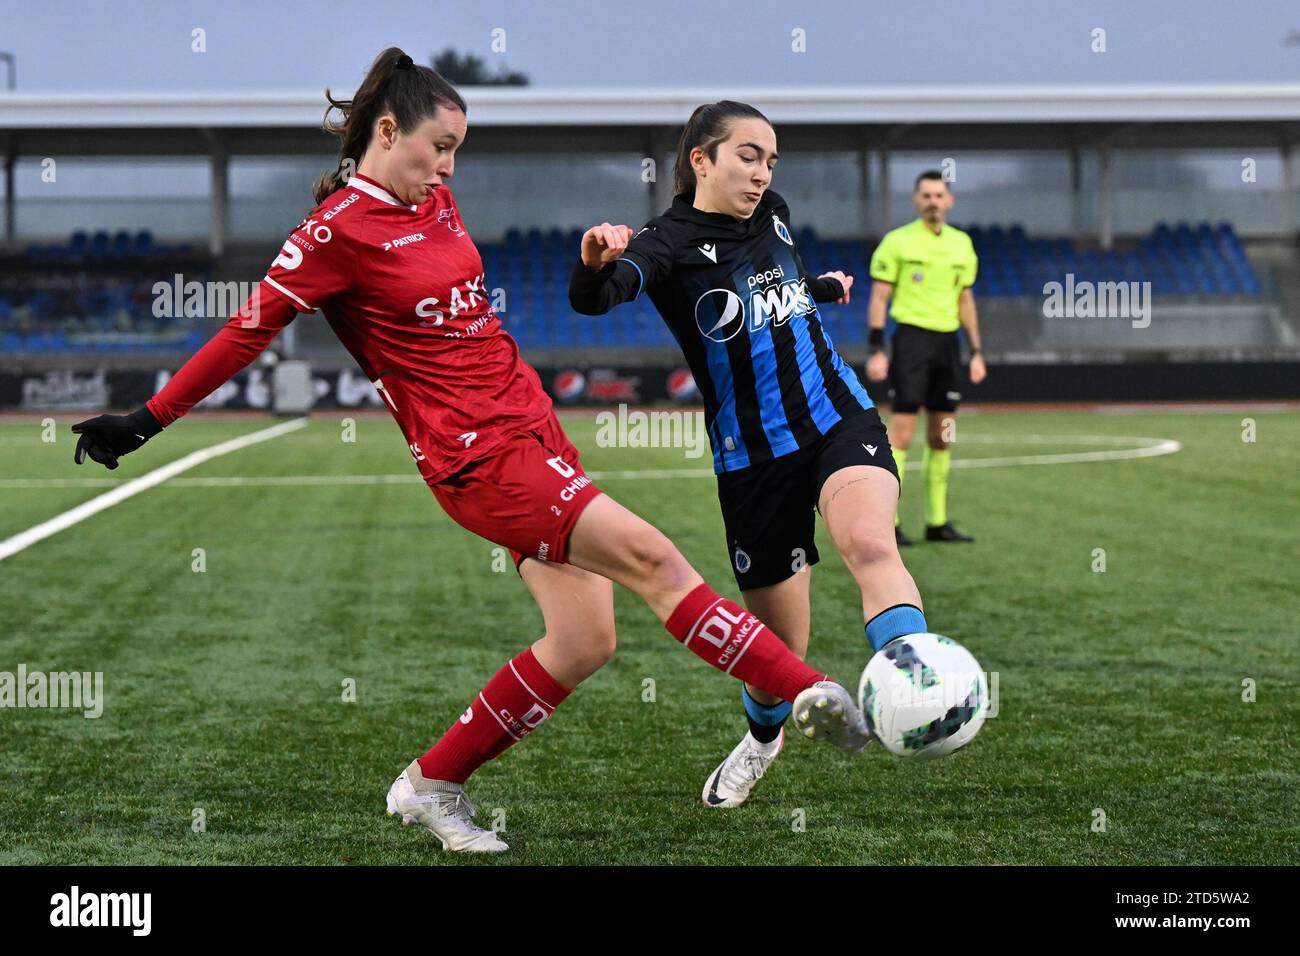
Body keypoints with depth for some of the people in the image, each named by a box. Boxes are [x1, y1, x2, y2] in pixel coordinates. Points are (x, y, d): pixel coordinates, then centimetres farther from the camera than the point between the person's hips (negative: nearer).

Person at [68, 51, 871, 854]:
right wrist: (147, 423, -3)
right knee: (650, 557, -18)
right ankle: (809, 696, -14)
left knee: (586, 641, 3)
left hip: (533, 424, 9)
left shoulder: (436, 201, 13)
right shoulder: (338, 230, -9)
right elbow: (249, 331, -6)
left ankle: (434, 784, 15)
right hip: (478, 455, -9)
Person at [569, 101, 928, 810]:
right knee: (779, 646, 7)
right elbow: (592, 299, -33)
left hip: (839, 420, 3)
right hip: (752, 458, -3)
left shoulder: (773, 215, 7)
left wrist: (822, 288, 43)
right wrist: (594, 263, -55)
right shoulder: (670, 242, -11)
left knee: (869, 543, -31)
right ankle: (763, 737, 41)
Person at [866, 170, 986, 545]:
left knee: (941, 437, 8)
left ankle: (937, 522, 15)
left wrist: (976, 352, 13)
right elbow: (879, 297, -4)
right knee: (902, 433, -10)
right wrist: (875, 351, -11)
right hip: (912, 336, -5)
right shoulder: (897, 241, -3)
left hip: (948, 341, 6)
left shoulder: (961, 244, 12)